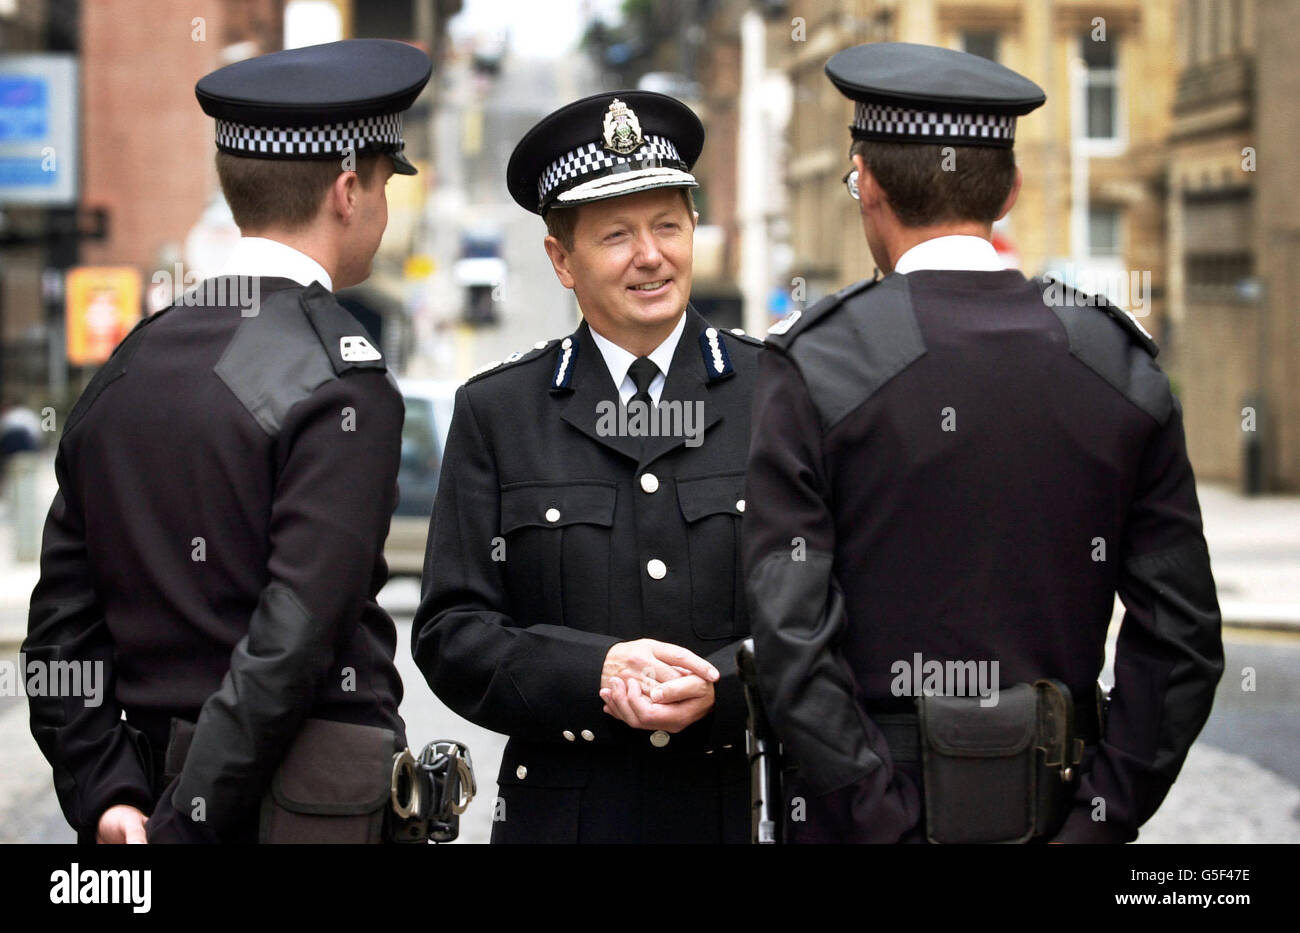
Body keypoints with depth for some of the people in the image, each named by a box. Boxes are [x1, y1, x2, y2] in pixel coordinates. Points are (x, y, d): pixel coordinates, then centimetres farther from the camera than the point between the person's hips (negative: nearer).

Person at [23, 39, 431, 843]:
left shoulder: (131, 365, 9)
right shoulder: (343, 384, -12)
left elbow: (62, 626, 7)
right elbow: (294, 638, -19)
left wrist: (108, 796, 4)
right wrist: (184, 825, -15)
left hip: (157, 775, 7)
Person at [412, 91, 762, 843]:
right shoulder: (496, 412, 5)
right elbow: (451, 634, -1)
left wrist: (722, 687, -18)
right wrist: (593, 675, -16)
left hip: (753, 807, 0)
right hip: (563, 812, 0)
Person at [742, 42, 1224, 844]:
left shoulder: (813, 367, -8)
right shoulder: (1123, 367, 3)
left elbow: (791, 635, -14)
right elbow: (1183, 636, 1)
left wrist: (888, 821, -11)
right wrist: (1098, 818, 2)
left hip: (878, 815, -3)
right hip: (1050, 815, 3)